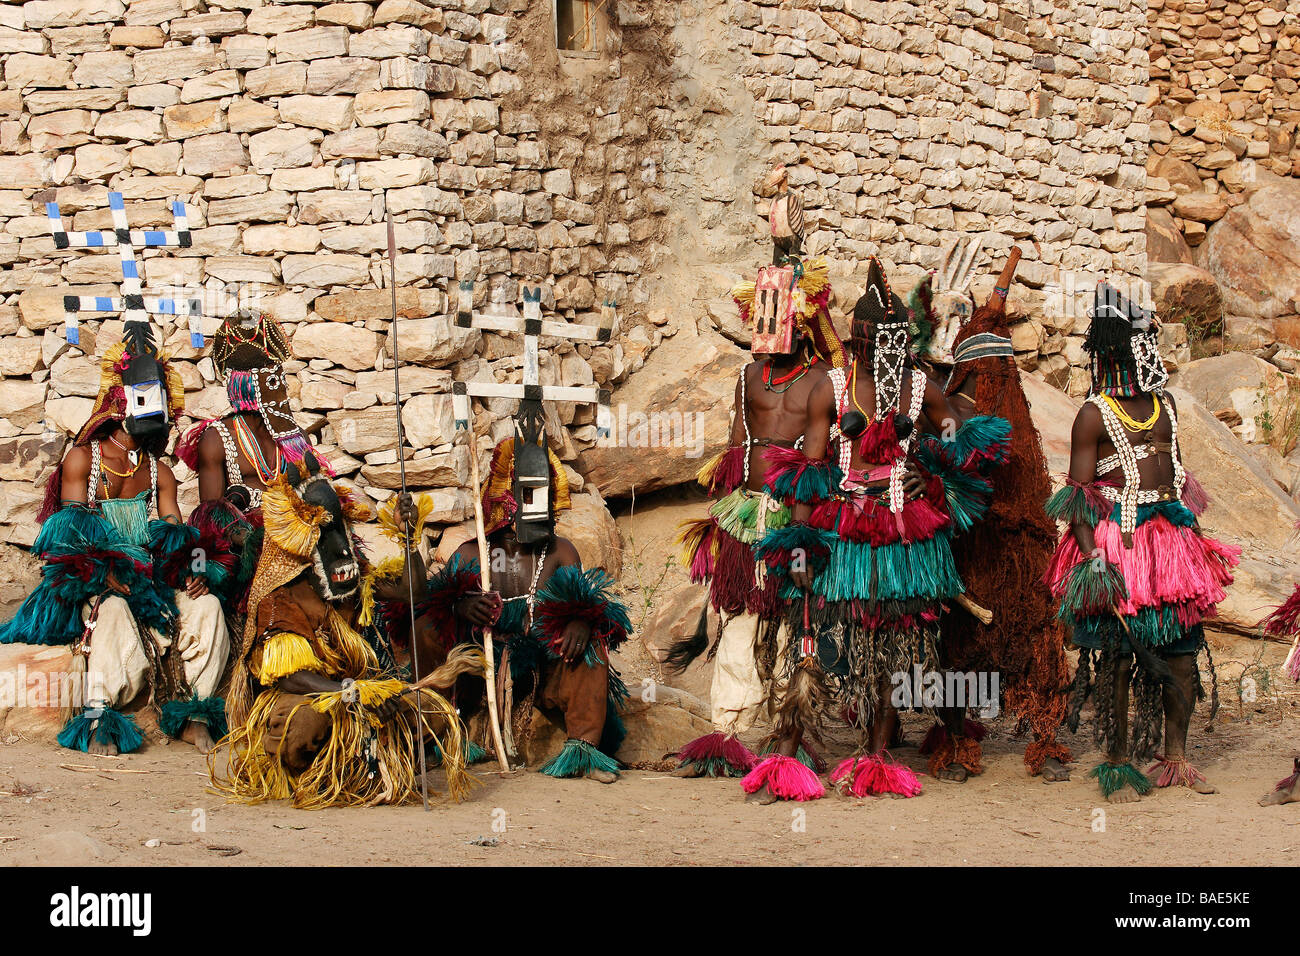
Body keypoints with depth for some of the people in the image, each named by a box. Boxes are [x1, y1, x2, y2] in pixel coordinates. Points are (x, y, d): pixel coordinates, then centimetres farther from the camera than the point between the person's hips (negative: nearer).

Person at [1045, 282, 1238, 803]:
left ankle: (1176, 757, 17)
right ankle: (1117, 765, 4)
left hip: (1169, 535, 6)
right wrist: (1091, 555, -17)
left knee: (1183, 649, 5)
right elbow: (1078, 493, -8)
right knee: (1116, 654, -3)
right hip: (1116, 541, -6)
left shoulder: (1164, 404, 14)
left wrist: (1194, 532, 18)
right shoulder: (1095, 414, -5)